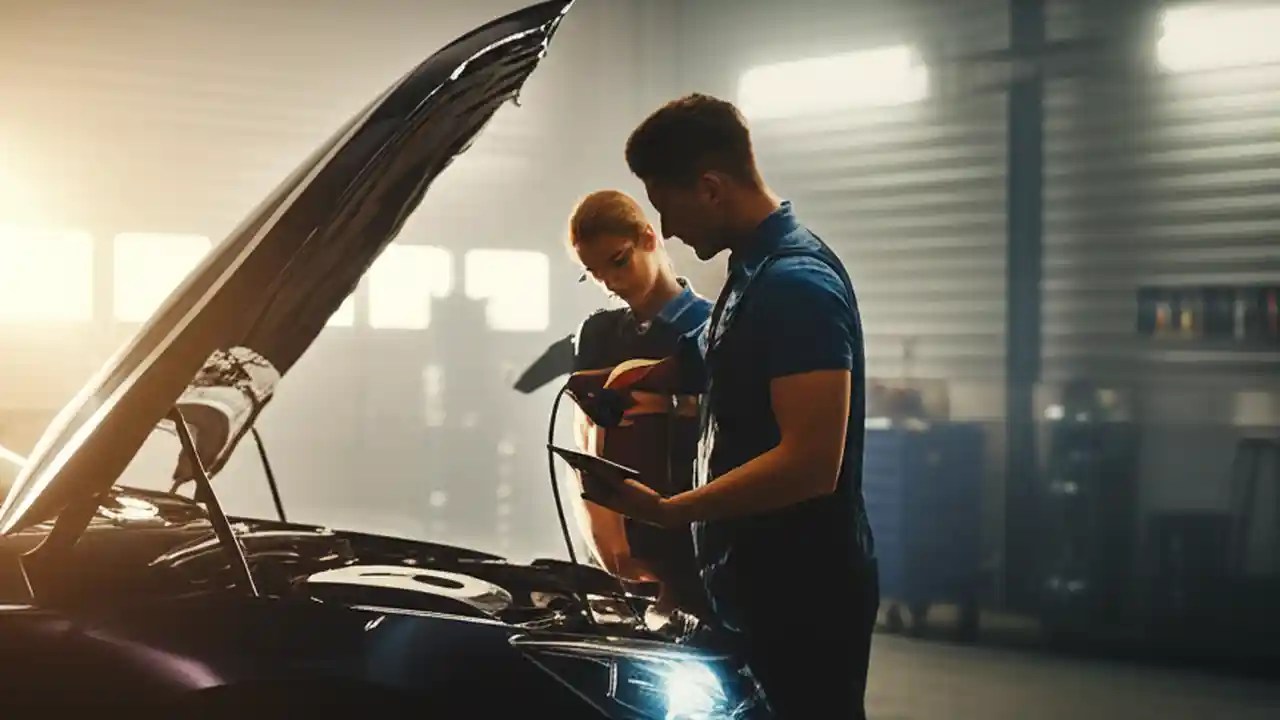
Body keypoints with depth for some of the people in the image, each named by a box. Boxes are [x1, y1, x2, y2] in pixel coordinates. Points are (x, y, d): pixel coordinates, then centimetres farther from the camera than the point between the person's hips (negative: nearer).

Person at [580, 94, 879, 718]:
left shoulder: (797, 283, -20)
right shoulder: (754, 270, 12)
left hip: (802, 597, -10)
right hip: (754, 585, 10)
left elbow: (810, 463, -26)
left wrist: (668, 511, -25)